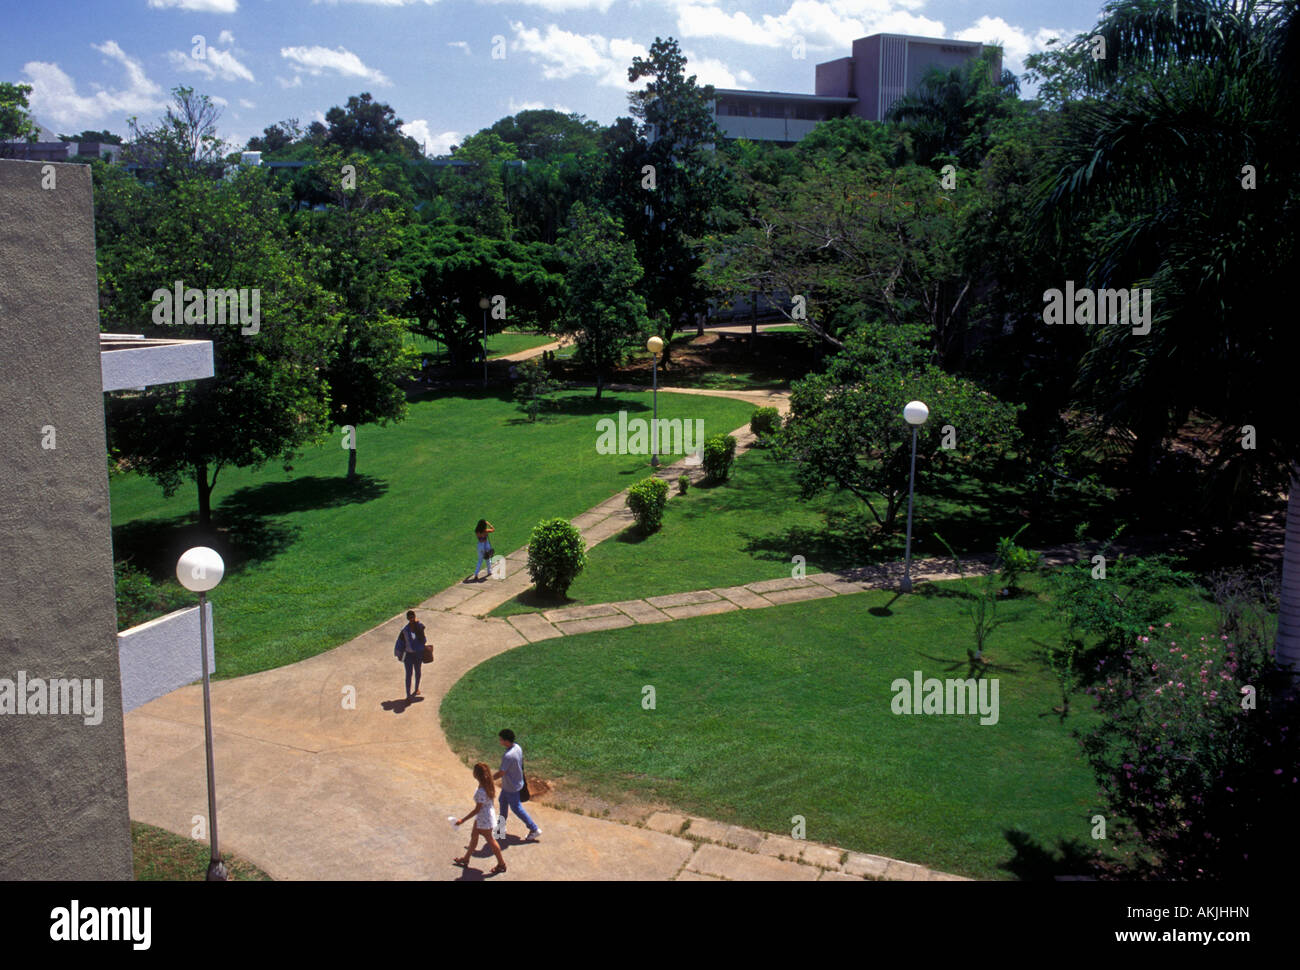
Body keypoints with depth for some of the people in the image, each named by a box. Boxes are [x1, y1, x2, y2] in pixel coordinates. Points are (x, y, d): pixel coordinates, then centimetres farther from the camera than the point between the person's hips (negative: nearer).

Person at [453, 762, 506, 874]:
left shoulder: (481, 792, -35)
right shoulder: (487, 785, -8)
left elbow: (477, 809, -26)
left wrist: (463, 820, -19)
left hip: (484, 819, -9)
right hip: (481, 817, 9)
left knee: (490, 841, 10)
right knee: (474, 836, 24)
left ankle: (501, 864, 28)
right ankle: (466, 859, 43)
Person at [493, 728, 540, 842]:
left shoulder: (508, 756, -35)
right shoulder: (517, 747, -7)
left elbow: (501, 773, -28)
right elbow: (520, 762, 7)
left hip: (511, 787, -9)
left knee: (517, 808, 6)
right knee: (503, 802, 25)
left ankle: (534, 830, 16)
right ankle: (501, 827, 42)